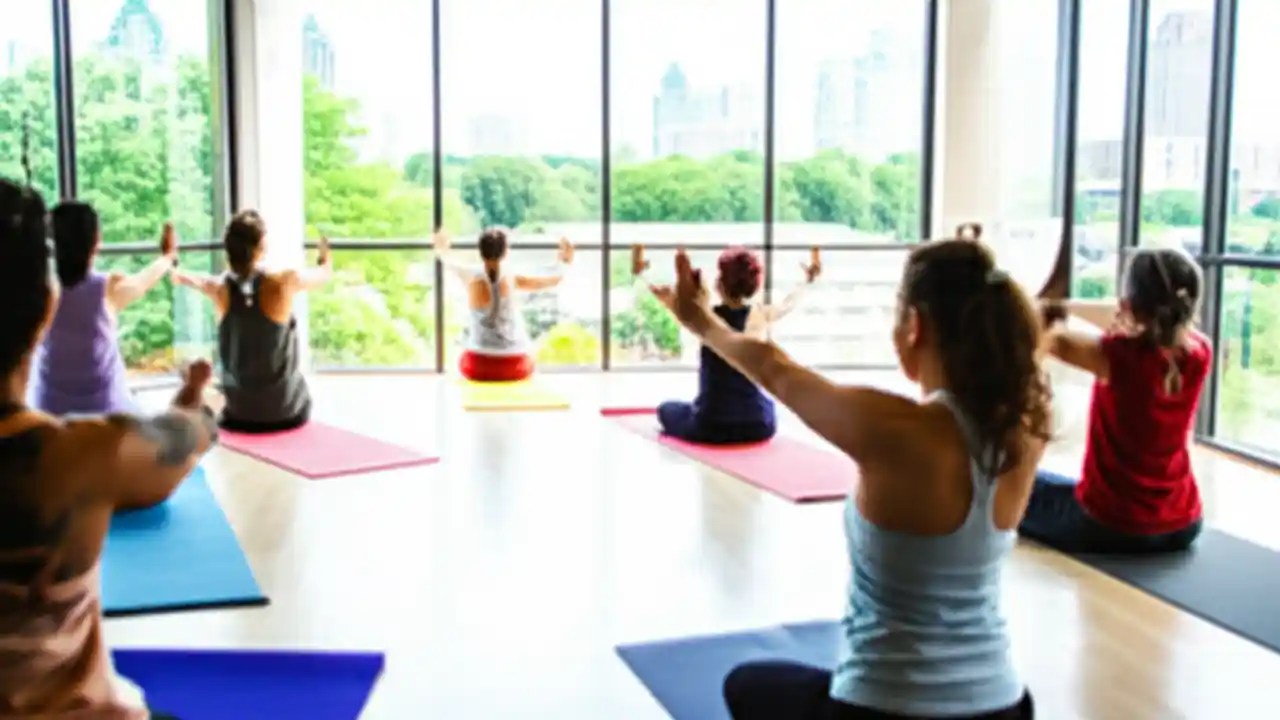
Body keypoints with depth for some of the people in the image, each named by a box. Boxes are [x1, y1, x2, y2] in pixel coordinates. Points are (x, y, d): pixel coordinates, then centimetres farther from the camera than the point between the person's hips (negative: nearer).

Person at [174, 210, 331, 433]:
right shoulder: (283, 282, -16)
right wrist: (326, 254, 27)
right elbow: (326, 272, 4)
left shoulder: (220, 289, -9)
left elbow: (179, 277, 13)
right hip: (286, 411, -1)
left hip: (239, 413, 1)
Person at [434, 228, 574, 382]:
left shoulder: (471, 278, -12)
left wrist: (441, 249, 36)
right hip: (514, 368, -1)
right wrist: (564, 262, 26)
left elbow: (449, 261, 12)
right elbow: (554, 279, 3)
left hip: (478, 367, 1)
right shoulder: (513, 281, -15)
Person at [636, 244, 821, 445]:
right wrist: (809, 280, 38)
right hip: (758, 426, 4)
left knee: (667, 409, 26)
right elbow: (790, 302, 19)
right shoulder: (763, 315, -3)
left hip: (710, 427, -3)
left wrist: (639, 272, 20)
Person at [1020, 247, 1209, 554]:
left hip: (1110, 527, -6)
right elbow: (1133, 319, 8)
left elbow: (1055, 340, -12)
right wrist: (1064, 307, 9)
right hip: (1182, 526, 6)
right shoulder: (1199, 352, -9)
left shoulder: (1123, 358, -26)